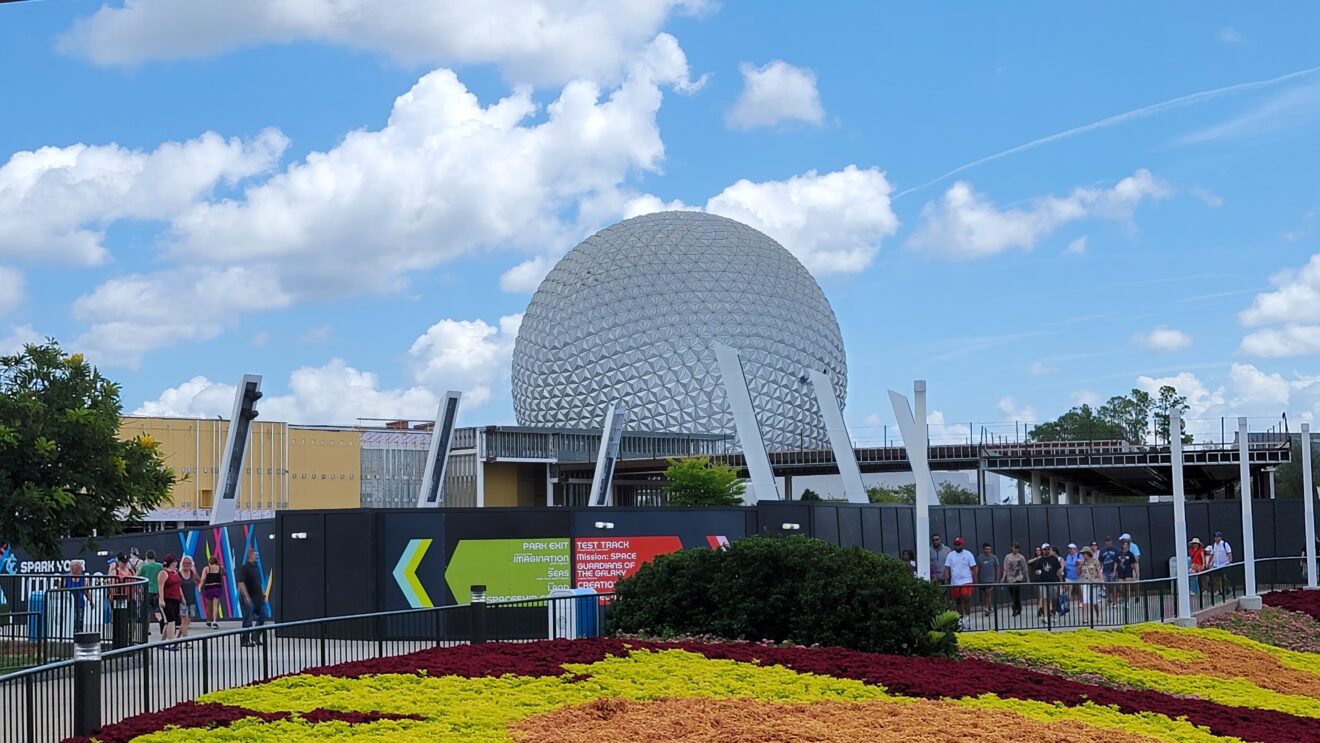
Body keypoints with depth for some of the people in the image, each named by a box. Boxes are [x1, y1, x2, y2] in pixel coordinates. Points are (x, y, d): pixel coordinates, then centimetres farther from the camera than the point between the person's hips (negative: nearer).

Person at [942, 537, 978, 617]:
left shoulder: (968, 554, 0)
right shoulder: (950, 555, 7)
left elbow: (973, 569, 1)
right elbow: (947, 568, 3)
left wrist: (975, 582, -3)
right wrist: (946, 580, -10)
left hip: (966, 581, -4)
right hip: (954, 583, 4)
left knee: (966, 599, -17)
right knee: (958, 601, 9)